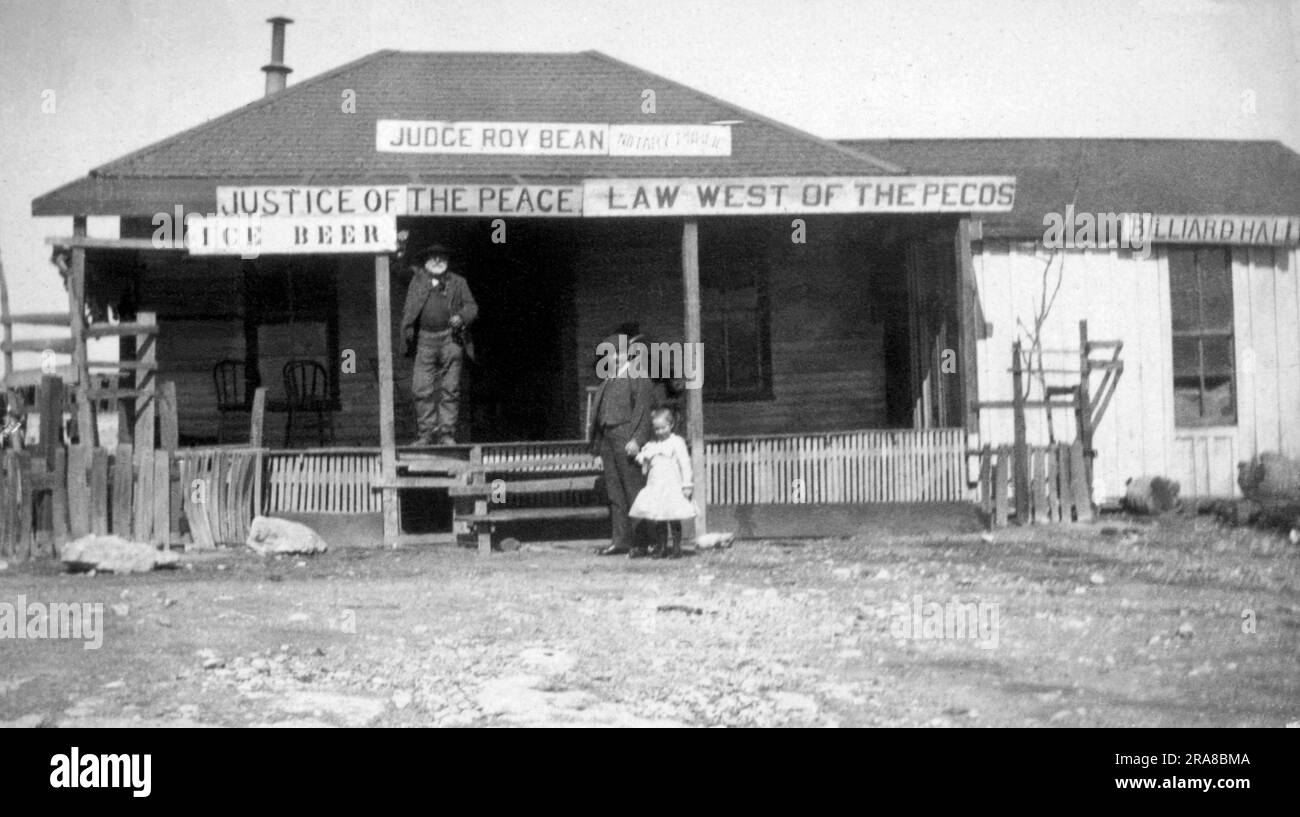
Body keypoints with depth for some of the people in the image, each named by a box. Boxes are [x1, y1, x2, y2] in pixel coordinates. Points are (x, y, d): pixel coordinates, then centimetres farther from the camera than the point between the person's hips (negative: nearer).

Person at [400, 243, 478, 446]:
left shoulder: (458, 283, 14)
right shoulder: (417, 281, 15)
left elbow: (471, 306, 8)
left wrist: (461, 317, -8)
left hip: (451, 339, 0)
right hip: (425, 340, 0)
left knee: (450, 389, -2)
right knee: (421, 389, -6)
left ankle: (447, 434, 2)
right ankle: (426, 433, 0)